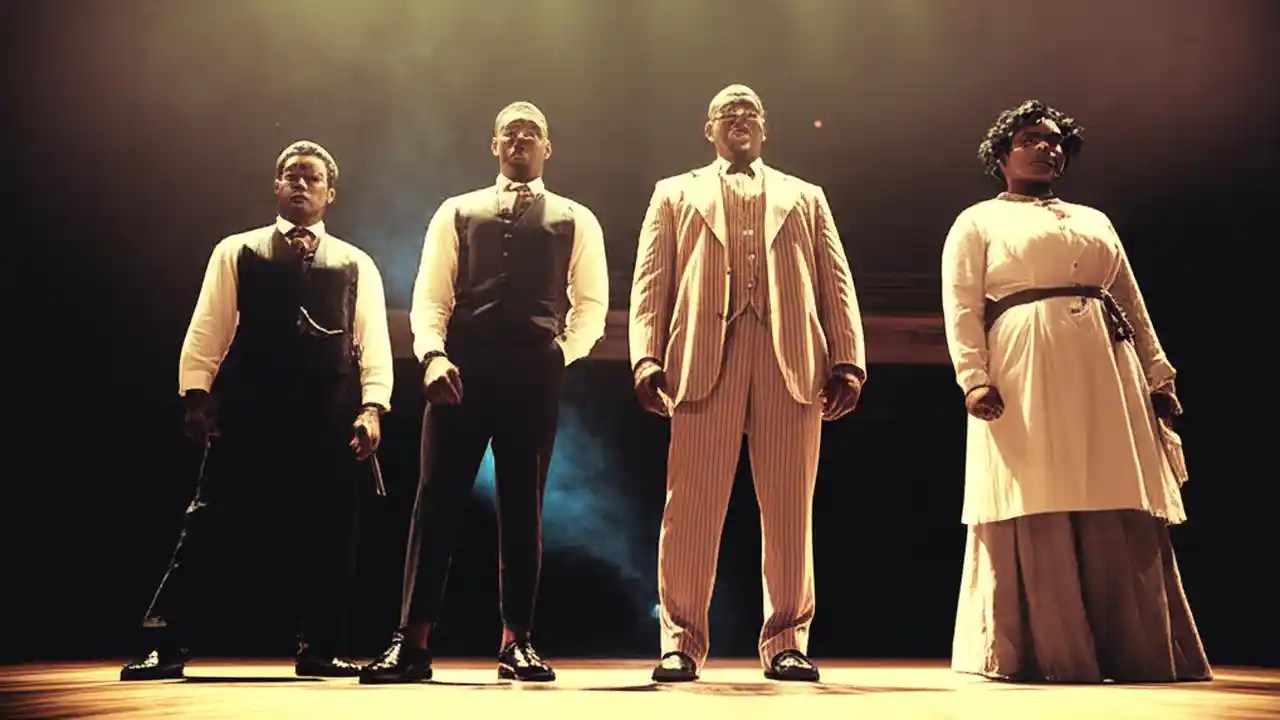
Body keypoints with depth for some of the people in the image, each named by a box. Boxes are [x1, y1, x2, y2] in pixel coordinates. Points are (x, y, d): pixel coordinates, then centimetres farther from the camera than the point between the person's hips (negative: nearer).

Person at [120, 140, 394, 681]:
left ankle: (319, 648, 16)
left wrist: (372, 407, -6)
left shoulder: (356, 264, 16)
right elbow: (208, 329, 6)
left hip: (330, 419, 2)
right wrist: (195, 395, -5)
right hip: (249, 413, -1)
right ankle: (164, 646, 5)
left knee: (326, 535, 4)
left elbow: (374, 342, 7)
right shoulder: (236, 251, 14)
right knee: (207, 526, -3)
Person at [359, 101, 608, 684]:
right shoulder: (457, 212, 16)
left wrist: (562, 354, -3)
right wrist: (433, 355, -9)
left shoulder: (575, 220, 14)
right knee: (437, 501, -3)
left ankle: (516, 641, 12)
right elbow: (430, 295, 7)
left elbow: (592, 303, 11)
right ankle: (413, 641, 0)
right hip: (462, 370, 0)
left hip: (535, 375, 0)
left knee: (523, 506, 4)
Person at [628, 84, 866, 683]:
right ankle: (682, 641, 3)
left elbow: (836, 284, 15)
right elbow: (651, 281, 11)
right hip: (704, 358, -1)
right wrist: (647, 356, -5)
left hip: (793, 361, 1)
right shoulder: (676, 194, 23)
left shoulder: (805, 198, 26)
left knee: (789, 509, -1)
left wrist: (847, 360, 0)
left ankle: (787, 642, 7)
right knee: (693, 507, -5)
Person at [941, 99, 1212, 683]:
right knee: (1036, 511, -8)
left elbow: (1133, 304, 21)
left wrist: (1159, 376, 10)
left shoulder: (1095, 221, 26)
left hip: (1108, 372, 5)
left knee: (1123, 514, 1)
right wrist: (973, 378, -15)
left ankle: (1136, 648, 6)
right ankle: (1042, 651, -3)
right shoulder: (978, 221, 11)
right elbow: (961, 308, -1)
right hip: (1026, 374, -5)